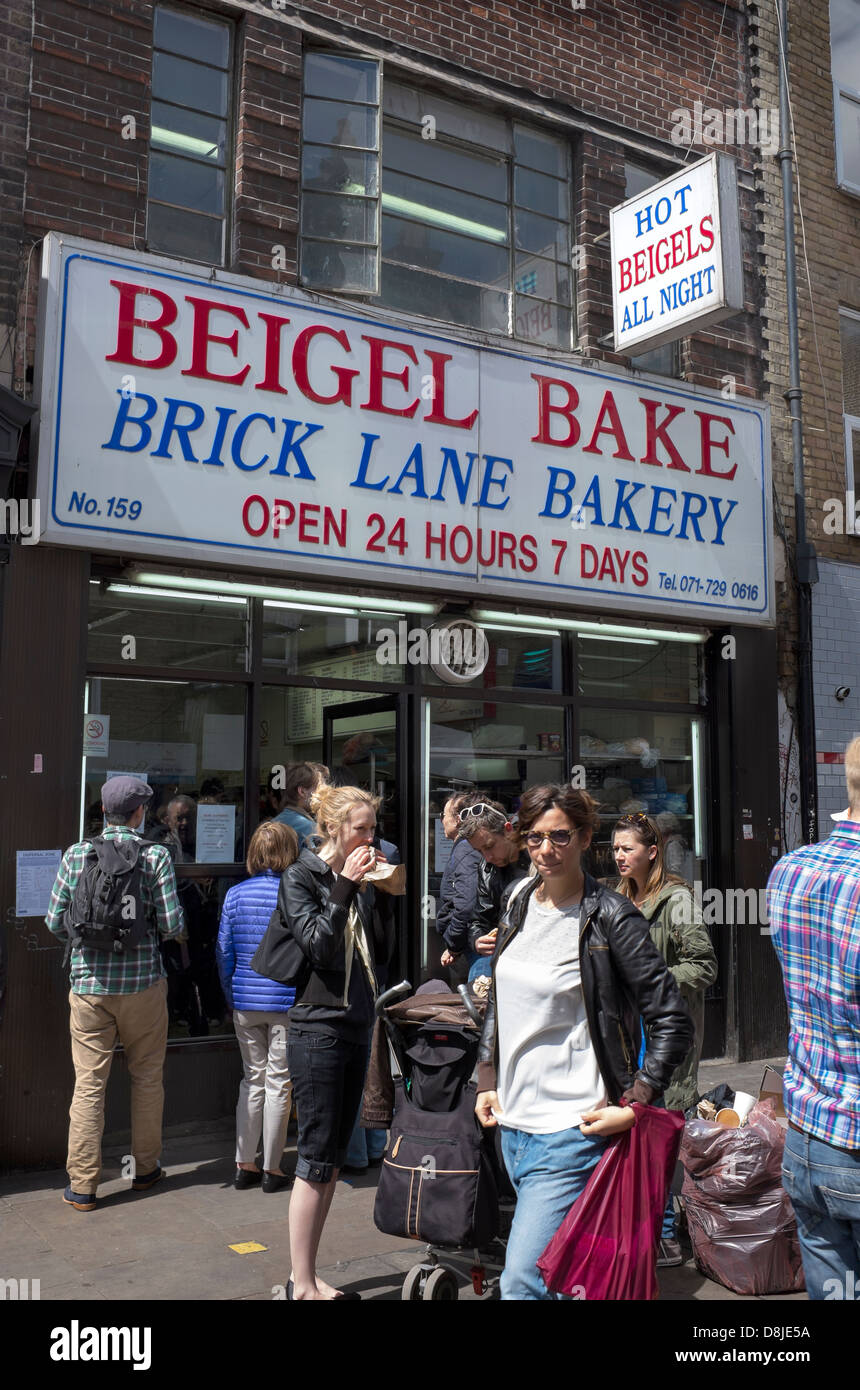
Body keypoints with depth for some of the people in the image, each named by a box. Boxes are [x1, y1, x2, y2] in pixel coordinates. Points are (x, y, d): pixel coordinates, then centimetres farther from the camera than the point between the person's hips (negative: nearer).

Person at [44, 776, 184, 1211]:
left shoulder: (76, 854, -2)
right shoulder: (155, 857, -7)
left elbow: (55, 922, 1)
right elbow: (172, 926, -8)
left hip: (88, 983, 1)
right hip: (142, 982, -1)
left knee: (89, 1083, 5)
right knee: (146, 1077, 14)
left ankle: (82, 1185, 9)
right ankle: (145, 1168, 27)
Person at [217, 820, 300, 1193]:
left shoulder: (235, 894, 0)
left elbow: (225, 953, 4)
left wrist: (232, 999, 15)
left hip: (245, 1001, 3)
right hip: (287, 1001, -3)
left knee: (252, 1079, 15)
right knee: (279, 1082, 6)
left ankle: (244, 1164, 19)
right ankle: (271, 1169, 13)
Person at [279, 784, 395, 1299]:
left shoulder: (360, 881, 10)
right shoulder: (301, 878, -6)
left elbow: (384, 953, 8)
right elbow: (318, 945, -17)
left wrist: (384, 894, -1)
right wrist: (345, 887, -17)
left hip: (356, 1028, 7)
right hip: (319, 1028, -7)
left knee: (334, 1159, 11)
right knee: (317, 1158, -4)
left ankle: (311, 1276, 21)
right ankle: (302, 1284, 6)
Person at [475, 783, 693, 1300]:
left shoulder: (611, 917, -13)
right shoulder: (521, 900, 7)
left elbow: (674, 1023, -12)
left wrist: (632, 1105, -15)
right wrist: (488, 1080, 14)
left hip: (570, 1128, -7)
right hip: (512, 1121, 7)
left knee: (522, 1278, -10)